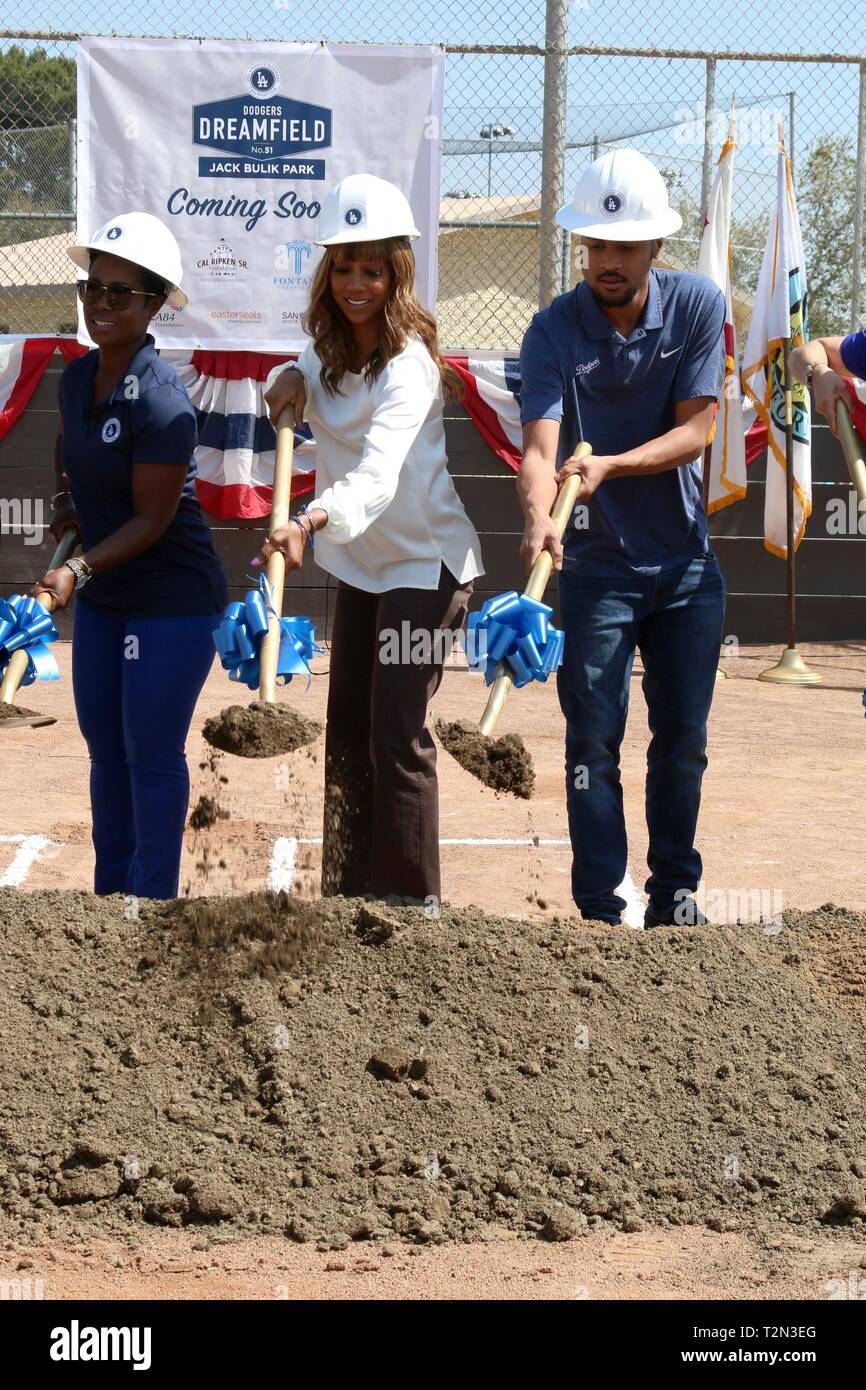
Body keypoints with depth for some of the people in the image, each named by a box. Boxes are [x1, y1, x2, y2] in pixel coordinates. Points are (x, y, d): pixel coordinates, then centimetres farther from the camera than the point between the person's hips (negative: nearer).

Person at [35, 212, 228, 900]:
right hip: (103, 597, 8)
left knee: (152, 753, -2)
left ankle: (153, 895, 11)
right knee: (103, 742, 16)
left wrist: (79, 569, -32)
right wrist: (65, 500, 11)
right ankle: (110, 886, 30)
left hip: (172, 604, -8)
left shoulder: (161, 402, -24)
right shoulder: (77, 376, 0)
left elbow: (151, 520, -23)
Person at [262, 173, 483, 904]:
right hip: (361, 560, 8)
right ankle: (352, 887, 26)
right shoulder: (331, 350, 0)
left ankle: (413, 898, 0)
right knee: (347, 728, 13)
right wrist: (289, 379, -5)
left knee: (397, 735, -11)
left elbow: (378, 474, -41)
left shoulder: (408, 363, -25)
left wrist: (309, 522, -59)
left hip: (425, 561, -8)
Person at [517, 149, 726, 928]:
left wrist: (611, 465, -28)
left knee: (684, 742, 11)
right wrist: (538, 514, -46)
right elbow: (540, 446, -25)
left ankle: (675, 892, 26)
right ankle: (600, 912, 4)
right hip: (596, 566, -2)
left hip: (685, 565, 2)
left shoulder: (698, 307, -6)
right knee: (593, 745, -3)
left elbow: (695, 431, -11)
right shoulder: (554, 331, -13)